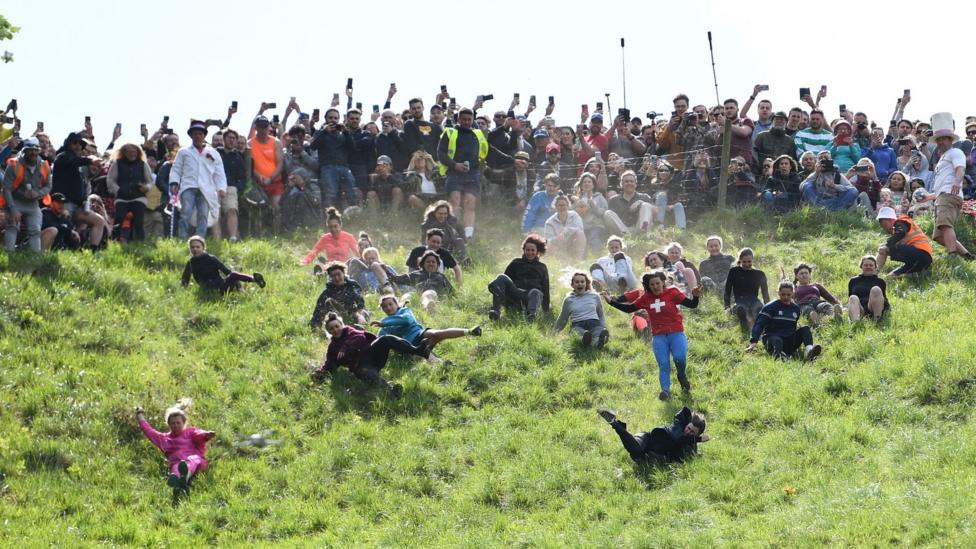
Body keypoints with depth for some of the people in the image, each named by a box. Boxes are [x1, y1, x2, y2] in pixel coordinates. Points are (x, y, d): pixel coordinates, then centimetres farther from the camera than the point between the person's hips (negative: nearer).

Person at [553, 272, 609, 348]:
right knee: (579, 332, -43)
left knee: (598, 334, -40)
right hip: (577, 325, -1)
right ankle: (586, 339, -76)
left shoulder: (595, 296, 18)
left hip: (594, 324, 1)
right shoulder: (568, 300, 16)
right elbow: (562, 319, 29)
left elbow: (601, 316, 27)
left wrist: (604, 329, 18)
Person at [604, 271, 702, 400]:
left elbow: (691, 304, -7)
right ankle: (665, 390, -2)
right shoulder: (645, 298, 6)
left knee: (680, 358, -21)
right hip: (658, 337, 3)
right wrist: (611, 301, 7)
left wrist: (695, 296, -28)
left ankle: (682, 376, 9)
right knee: (663, 365, -6)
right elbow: (629, 308, 13)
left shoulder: (672, 293, -4)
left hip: (676, 334, -3)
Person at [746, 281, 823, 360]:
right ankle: (778, 354, -76)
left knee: (805, 329, -16)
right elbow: (759, 324, -9)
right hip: (773, 338, -5)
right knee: (777, 340, -39)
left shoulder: (796, 308, 16)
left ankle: (809, 350, -46)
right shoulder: (770, 307, -1)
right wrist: (753, 342, -21)